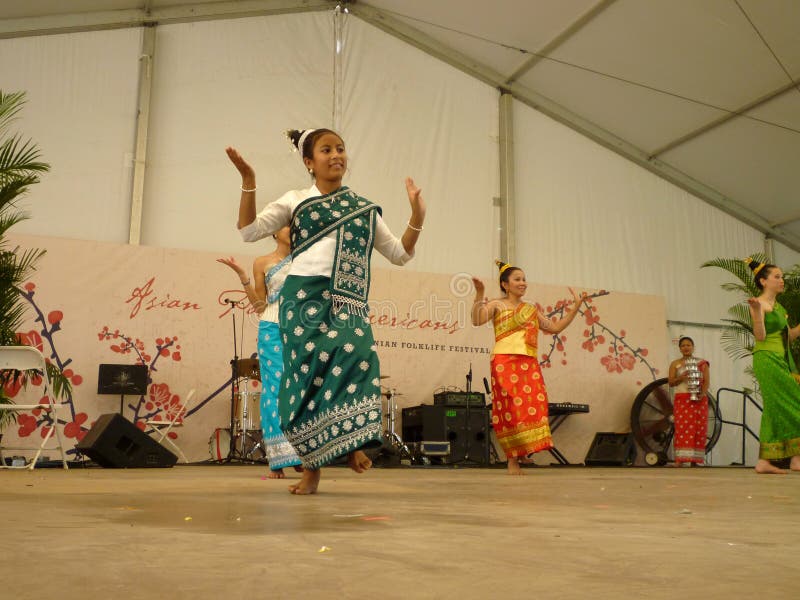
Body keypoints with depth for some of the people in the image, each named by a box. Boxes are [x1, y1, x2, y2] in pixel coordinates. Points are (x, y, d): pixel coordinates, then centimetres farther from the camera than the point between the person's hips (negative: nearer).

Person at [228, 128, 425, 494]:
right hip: (305, 296, -2)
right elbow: (249, 231, 5)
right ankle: (312, 467, -3)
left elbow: (400, 254, 18)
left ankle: (352, 440, -16)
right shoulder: (296, 200, 15)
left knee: (356, 353, -25)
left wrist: (417, 215, 4)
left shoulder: (365, 209, 19)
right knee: (313, 364, -13)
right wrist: (248, 182, -4)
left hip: (348, 301, 2)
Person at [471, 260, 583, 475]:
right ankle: (513, 460, 0)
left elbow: (555, 327, 24)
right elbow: (477, 320, -11)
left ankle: (518, 455, 3)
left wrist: (575, 308, 21)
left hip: (529, 365, 5)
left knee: (533, 407, -7)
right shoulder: (497, 305, 7)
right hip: (505, 363, -5)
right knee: (513, 409, -8)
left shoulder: (532, 309, 23)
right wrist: (480, 294, -20)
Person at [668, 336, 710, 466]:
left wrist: (703, 393, -16)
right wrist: (680, 378, -16)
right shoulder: (675, 364, 11)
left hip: (699, 400, 1)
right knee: (683, 428, -11)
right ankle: (683, 459, -16)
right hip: (682, 399, -1)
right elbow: (671, 383, 4)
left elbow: (706, 381, 3)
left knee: (699, 429, -3)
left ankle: (695, 459, 0)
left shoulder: (702, 363, 12)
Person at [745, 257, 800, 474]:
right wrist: (756, 312, -29)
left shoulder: (778, 306, 20)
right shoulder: (760, 304, -6)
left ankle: (764, 461, 6)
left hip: (783, 360, 9)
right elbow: (760, 335, -16)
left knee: (776, 411, 5)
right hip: (767, 359, -9)